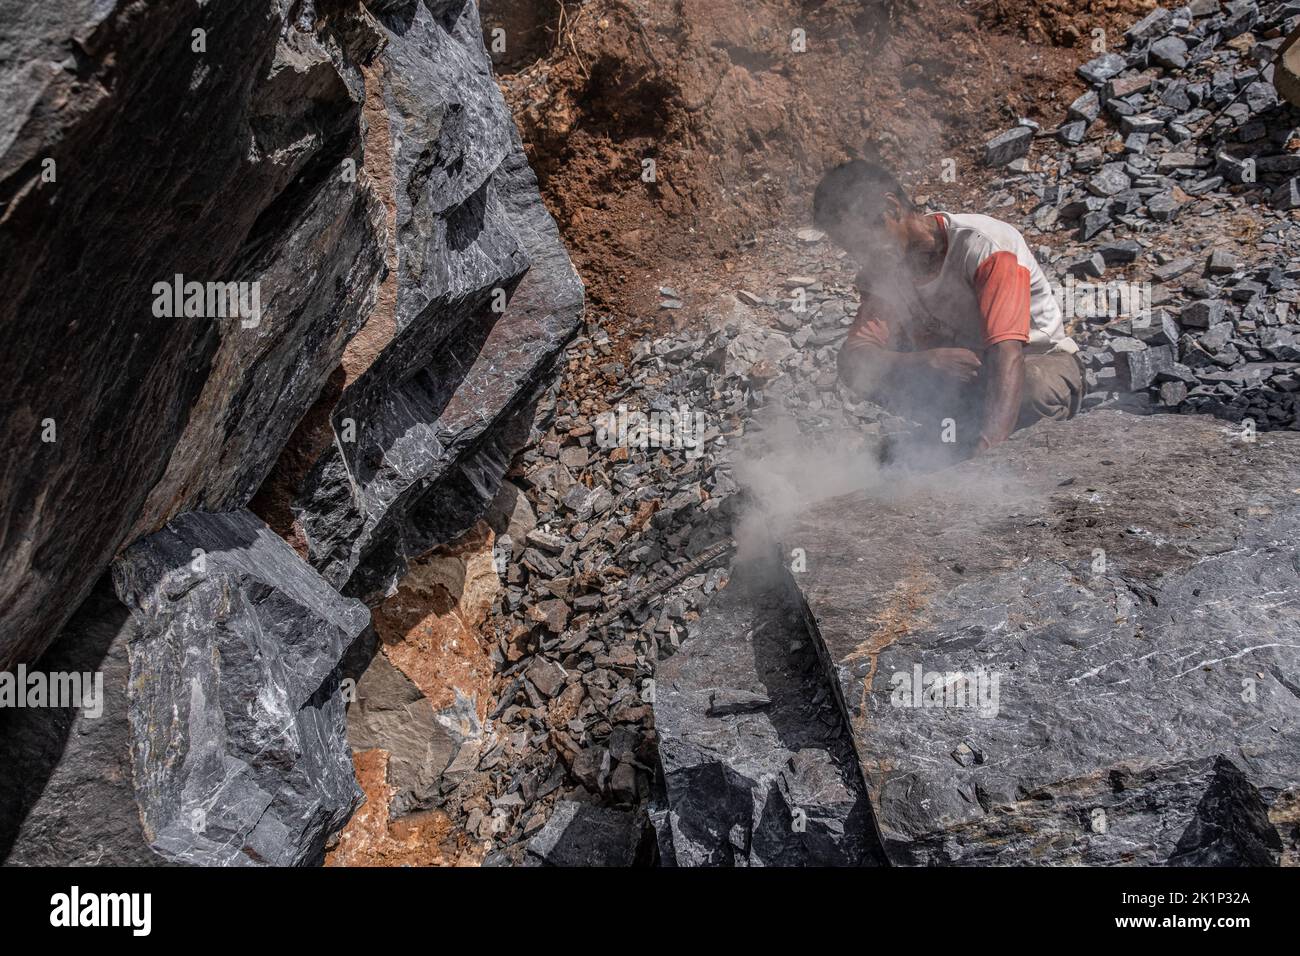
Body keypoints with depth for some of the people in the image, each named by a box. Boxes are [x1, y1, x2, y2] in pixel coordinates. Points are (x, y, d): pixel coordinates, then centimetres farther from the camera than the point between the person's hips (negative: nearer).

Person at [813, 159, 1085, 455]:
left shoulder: (986, 246, -26)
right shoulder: (881, 270, -8)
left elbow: (1007, 354, -39)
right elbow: (852, 361, -21)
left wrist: (986, 449, -54)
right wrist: (926, 360, -41)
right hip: (961, 376, 4)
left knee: (1032, 387, -40)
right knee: (873, 369, -22)